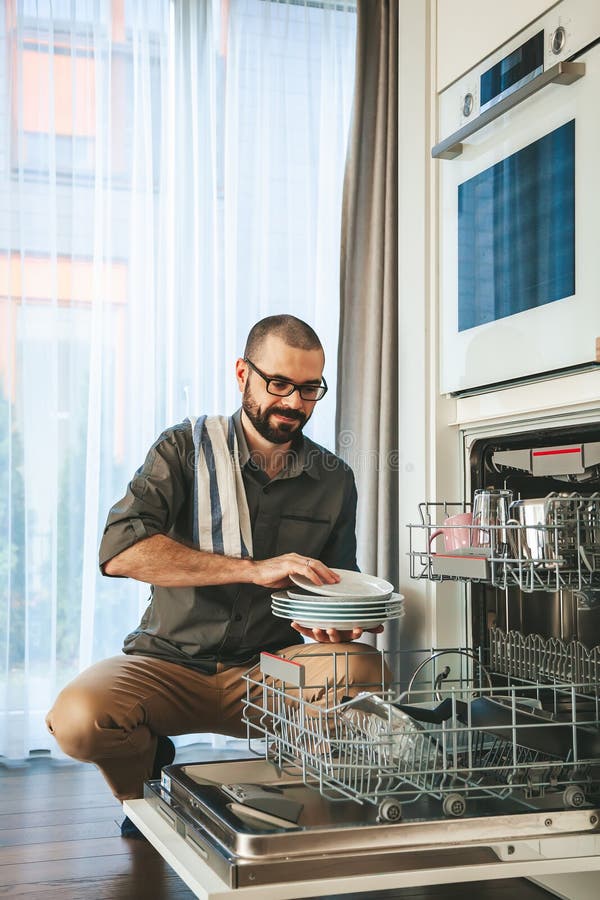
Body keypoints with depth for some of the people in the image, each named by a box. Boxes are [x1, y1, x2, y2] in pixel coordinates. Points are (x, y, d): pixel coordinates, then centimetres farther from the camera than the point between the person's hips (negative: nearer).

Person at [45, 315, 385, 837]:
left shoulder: (334, 480, 8)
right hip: (168, 662, -1)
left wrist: (336, 620, -10)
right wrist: (254, 569, -26)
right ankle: (144, 786, 6)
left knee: (363, 668, -29)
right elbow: (120, 551, -19)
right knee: (78, 716, -31)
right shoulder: (185, 448, -3)